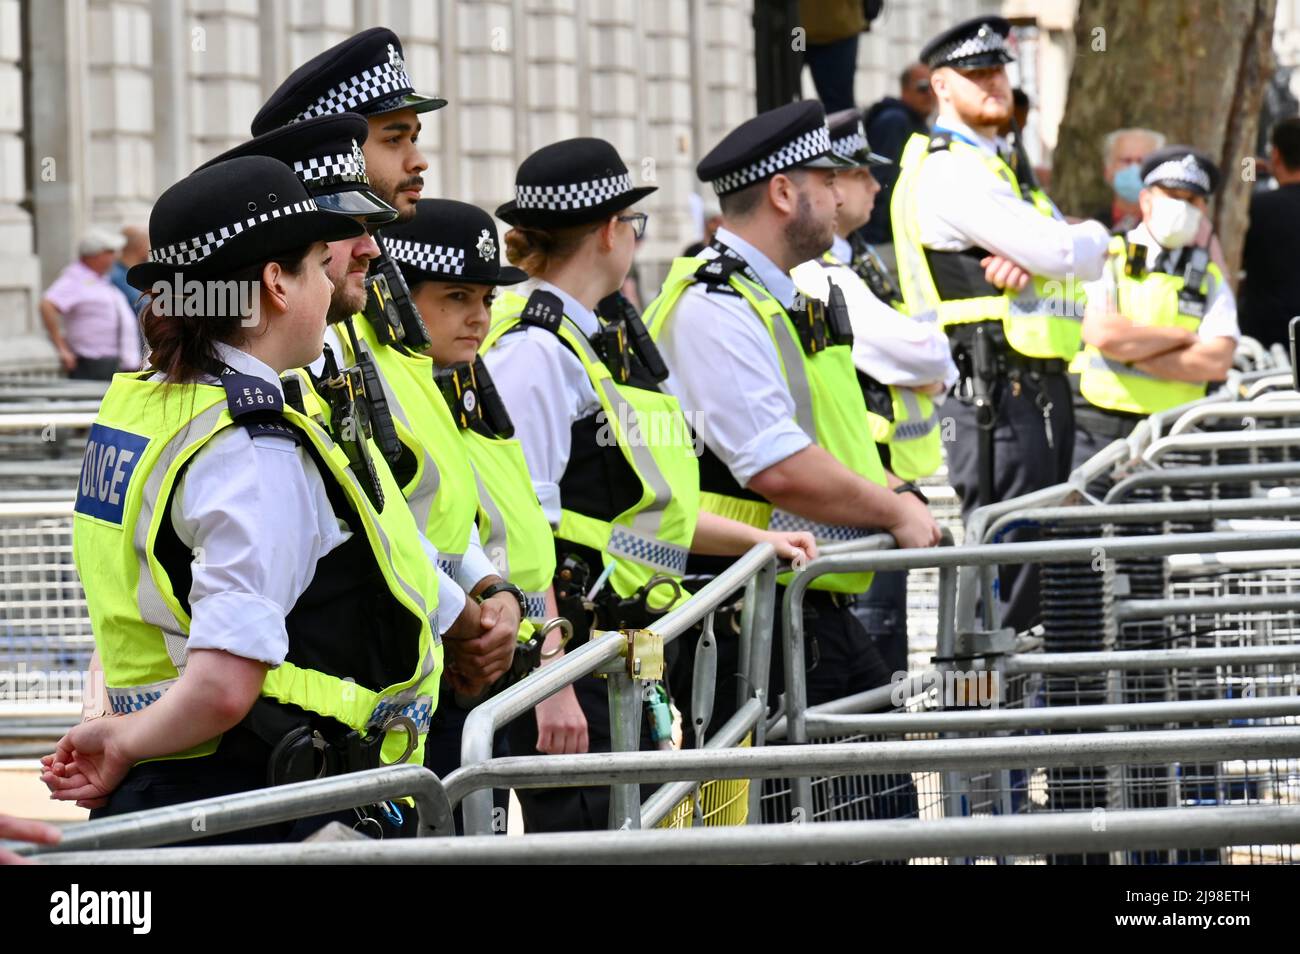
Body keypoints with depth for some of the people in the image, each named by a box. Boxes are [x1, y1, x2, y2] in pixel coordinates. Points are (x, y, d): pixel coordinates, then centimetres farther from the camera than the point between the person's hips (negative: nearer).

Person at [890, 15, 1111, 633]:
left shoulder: (996, 165, 23)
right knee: (1004, 569, -11)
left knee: (1032, 562, 12)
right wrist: (1091, 237, 5)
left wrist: (1031, 255, -10)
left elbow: (1088, 261, 13)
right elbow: (1063, 252, -19)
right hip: (1000, 392, -10)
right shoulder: (947, 170, -10)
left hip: (1042, 389, 10)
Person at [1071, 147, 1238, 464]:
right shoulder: (1103, 259, 5)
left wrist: (1132, 353, -8)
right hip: (1097, 434, -2)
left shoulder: (1210, 280, 12)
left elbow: (1216, 363, -4)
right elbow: (1101, 333, -12)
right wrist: (1181, 337, -2)